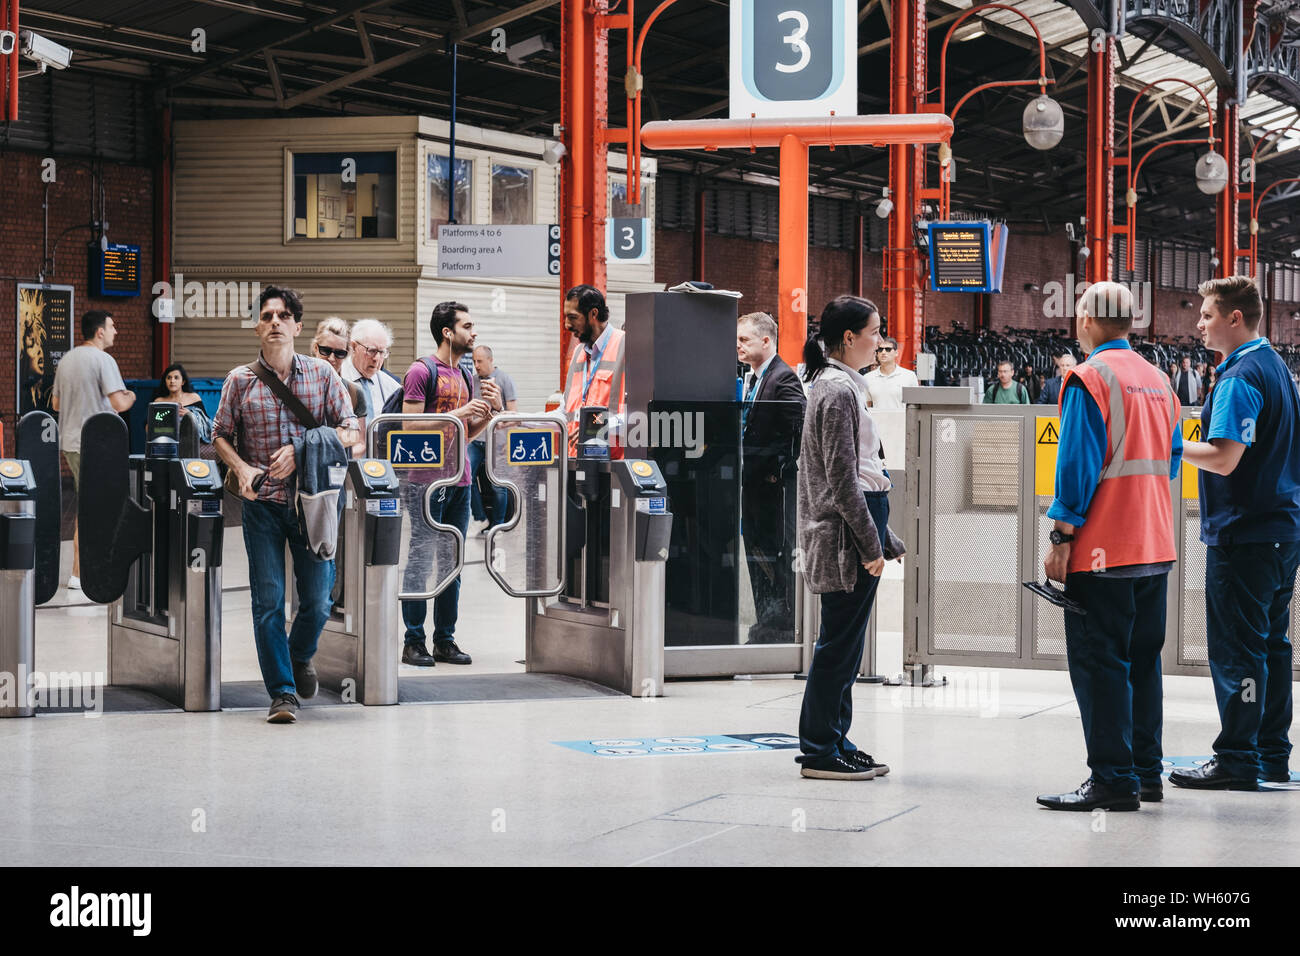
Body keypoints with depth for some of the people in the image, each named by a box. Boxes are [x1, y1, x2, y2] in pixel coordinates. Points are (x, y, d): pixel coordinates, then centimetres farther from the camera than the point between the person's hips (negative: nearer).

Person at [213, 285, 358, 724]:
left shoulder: (321, 374, 4)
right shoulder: (240, 381, 4)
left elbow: (349, 430, 4)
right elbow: (221, 435, 12)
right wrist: (242, 468, -8)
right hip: (263, 502, 0)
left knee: (318, 597, 2)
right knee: (268, 600, -5)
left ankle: (300, 657, 32)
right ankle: (282, 692, 0)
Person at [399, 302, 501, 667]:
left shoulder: (465, 377, 16)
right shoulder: (421, 372, -7)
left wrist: (490, 409, 3)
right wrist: (458, 414, -17)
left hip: (459, 480, 8)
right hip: (427, 480, -8)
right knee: (421, 559, -5)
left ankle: (445, 640, 13)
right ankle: (413, 641, -1)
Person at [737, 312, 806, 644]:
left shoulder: (784, 379, -13)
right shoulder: (751, 379, 15)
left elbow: (799, 431, -21)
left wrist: (778, 472, -19)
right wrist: (745, 472, 12)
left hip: (775, 486, -9)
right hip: (752, 481, 9)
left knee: (778, 557, -4)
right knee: (756, 557, 12)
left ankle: (782, 628, 1)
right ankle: (764, 626, 18)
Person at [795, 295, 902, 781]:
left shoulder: (837, 384, 17)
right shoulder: (838, 390, -14)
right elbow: (842, 480, -18)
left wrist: (883, 538, 22)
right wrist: (871, 543, -17)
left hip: (848, 527, 10)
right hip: (847, 529, -10)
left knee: (842, 644, 13)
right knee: (840, 641, -5)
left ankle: (832, 743, 18)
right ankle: (821, 750, 0)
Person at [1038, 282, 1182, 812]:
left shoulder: (1090, 377, -10)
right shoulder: (1159, 380, 13)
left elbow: (1078, 464, -15)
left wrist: (1061, 539, -12)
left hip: (1103, 549, -8)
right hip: (1156, 548, 8)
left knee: (1098, 663, -5)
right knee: (1142, 660, 14)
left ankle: (1112, 779, -7)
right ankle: (1145, 773, 18)